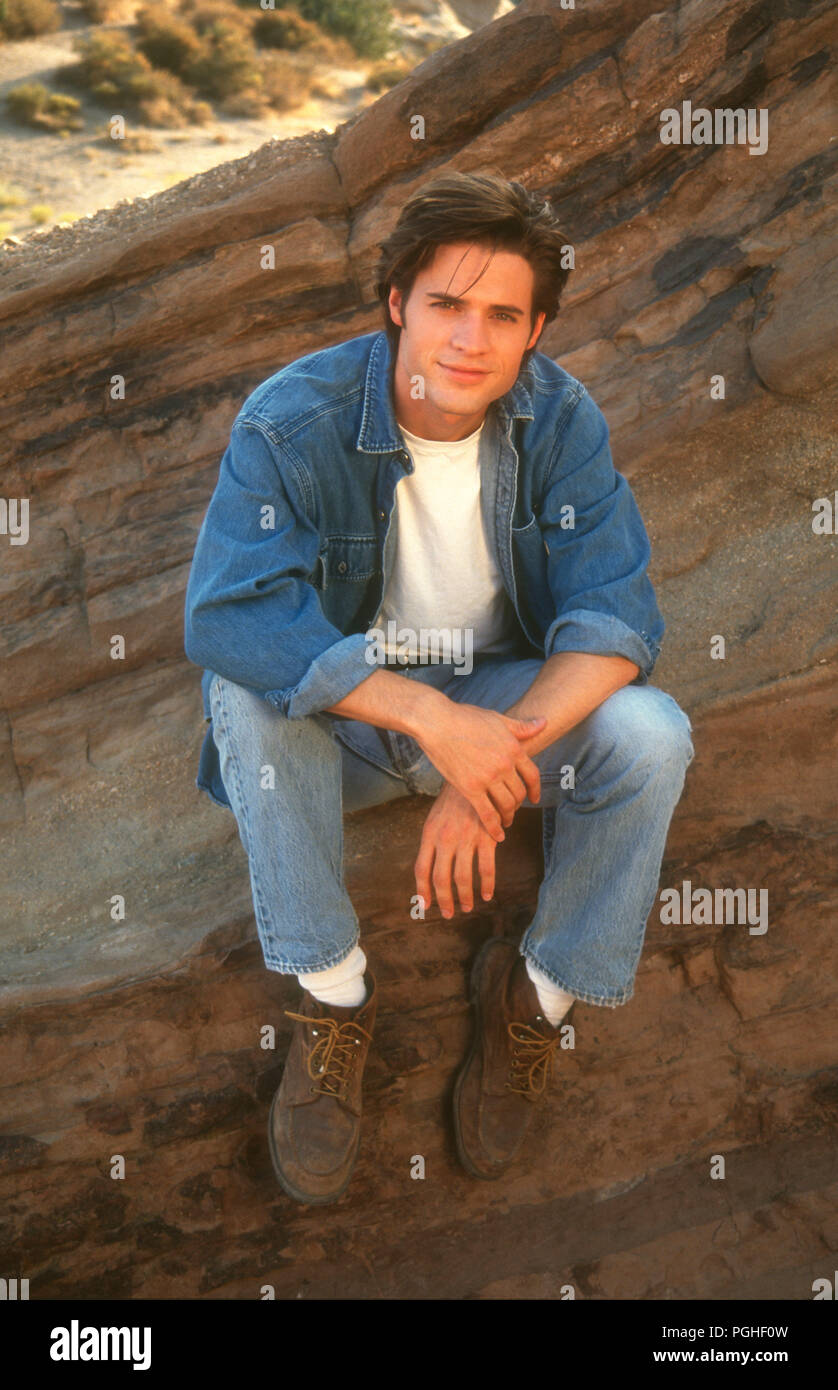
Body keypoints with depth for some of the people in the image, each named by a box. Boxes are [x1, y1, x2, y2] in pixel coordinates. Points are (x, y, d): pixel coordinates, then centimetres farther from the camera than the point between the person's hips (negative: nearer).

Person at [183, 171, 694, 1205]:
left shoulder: (560, 419, -13)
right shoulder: (293, 421, -20)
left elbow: (616, 614, -20)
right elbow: (228, 614, -32)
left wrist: (496, 751, -36)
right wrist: (432, 715, -42)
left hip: (503, 697, 2)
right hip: (342, 713, -1)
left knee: (650, 733, -25)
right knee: (246, 694, -33)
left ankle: (539, 995, -2)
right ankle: (332, 996, -15)